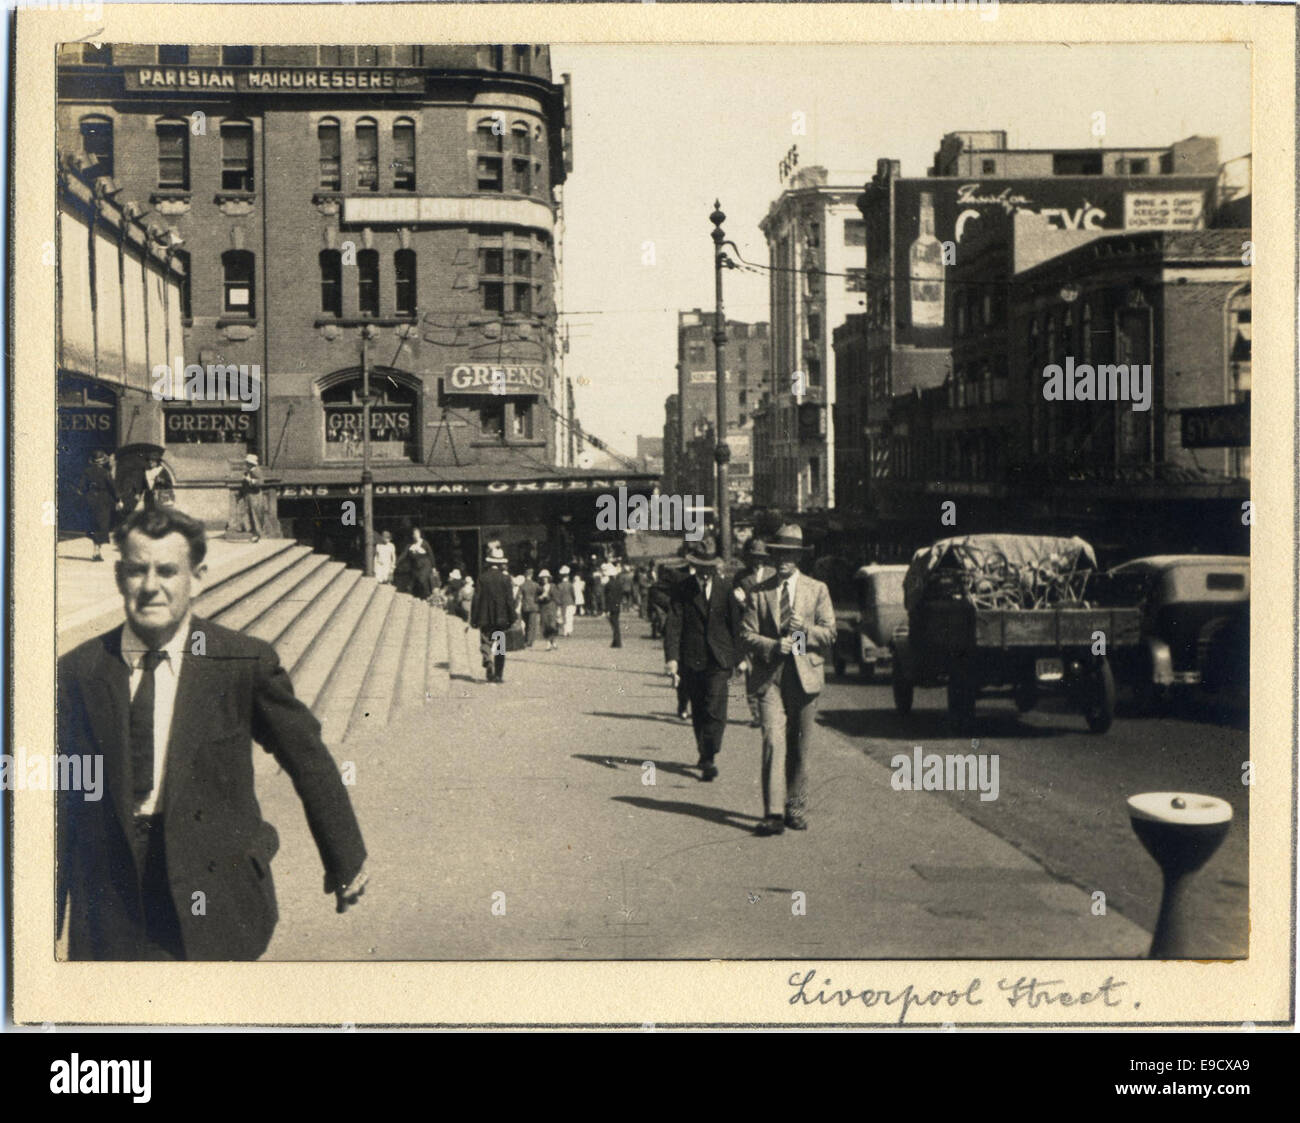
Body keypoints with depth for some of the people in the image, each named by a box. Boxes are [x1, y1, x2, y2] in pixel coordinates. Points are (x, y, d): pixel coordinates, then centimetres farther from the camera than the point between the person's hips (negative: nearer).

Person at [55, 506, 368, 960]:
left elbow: (309, 761, 5)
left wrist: (346, 861, 13)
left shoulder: (246, 663, -5)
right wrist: (50, 914, 11)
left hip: (214, 904, -1)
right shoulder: (78, 672, 1)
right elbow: (63, 801, 8)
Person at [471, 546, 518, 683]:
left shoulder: (483, 577, -4)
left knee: (486, 644, 10)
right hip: (501, 618, 0)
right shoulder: (505, 578, -6)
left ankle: (489, 671, -5)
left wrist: (473, 619, 3)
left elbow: (476, 599, -3)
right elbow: (510, 599, -5)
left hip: (485, 619, 0)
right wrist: (512, 618, 2)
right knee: (500, 646, 7)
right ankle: (499, 675, 5)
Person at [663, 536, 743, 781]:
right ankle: (706, 755, 26)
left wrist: (738, 657, 5)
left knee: (714, 710, -11)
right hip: (691, 659, 1)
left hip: (718, 660, -1)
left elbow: (736, 623, 7)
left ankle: (709, 760, -10)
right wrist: (671, 657, -14)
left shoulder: (726, 588, 3)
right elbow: (673, 625, -4)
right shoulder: (682, 591, 1)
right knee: (698, 712, 11)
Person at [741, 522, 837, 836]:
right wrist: (773, 646, -14)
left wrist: (805, 628, -14)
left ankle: (796, 809, 21)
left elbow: (830, 634, 5)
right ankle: (772, 814, -15)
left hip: (805, 677, 1)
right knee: (773, 743, -14)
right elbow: (747, 634, 4)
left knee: (800, 748, 8)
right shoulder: (758, 592, 7)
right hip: (770, 677, -1)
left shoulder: (817, 590, 8)